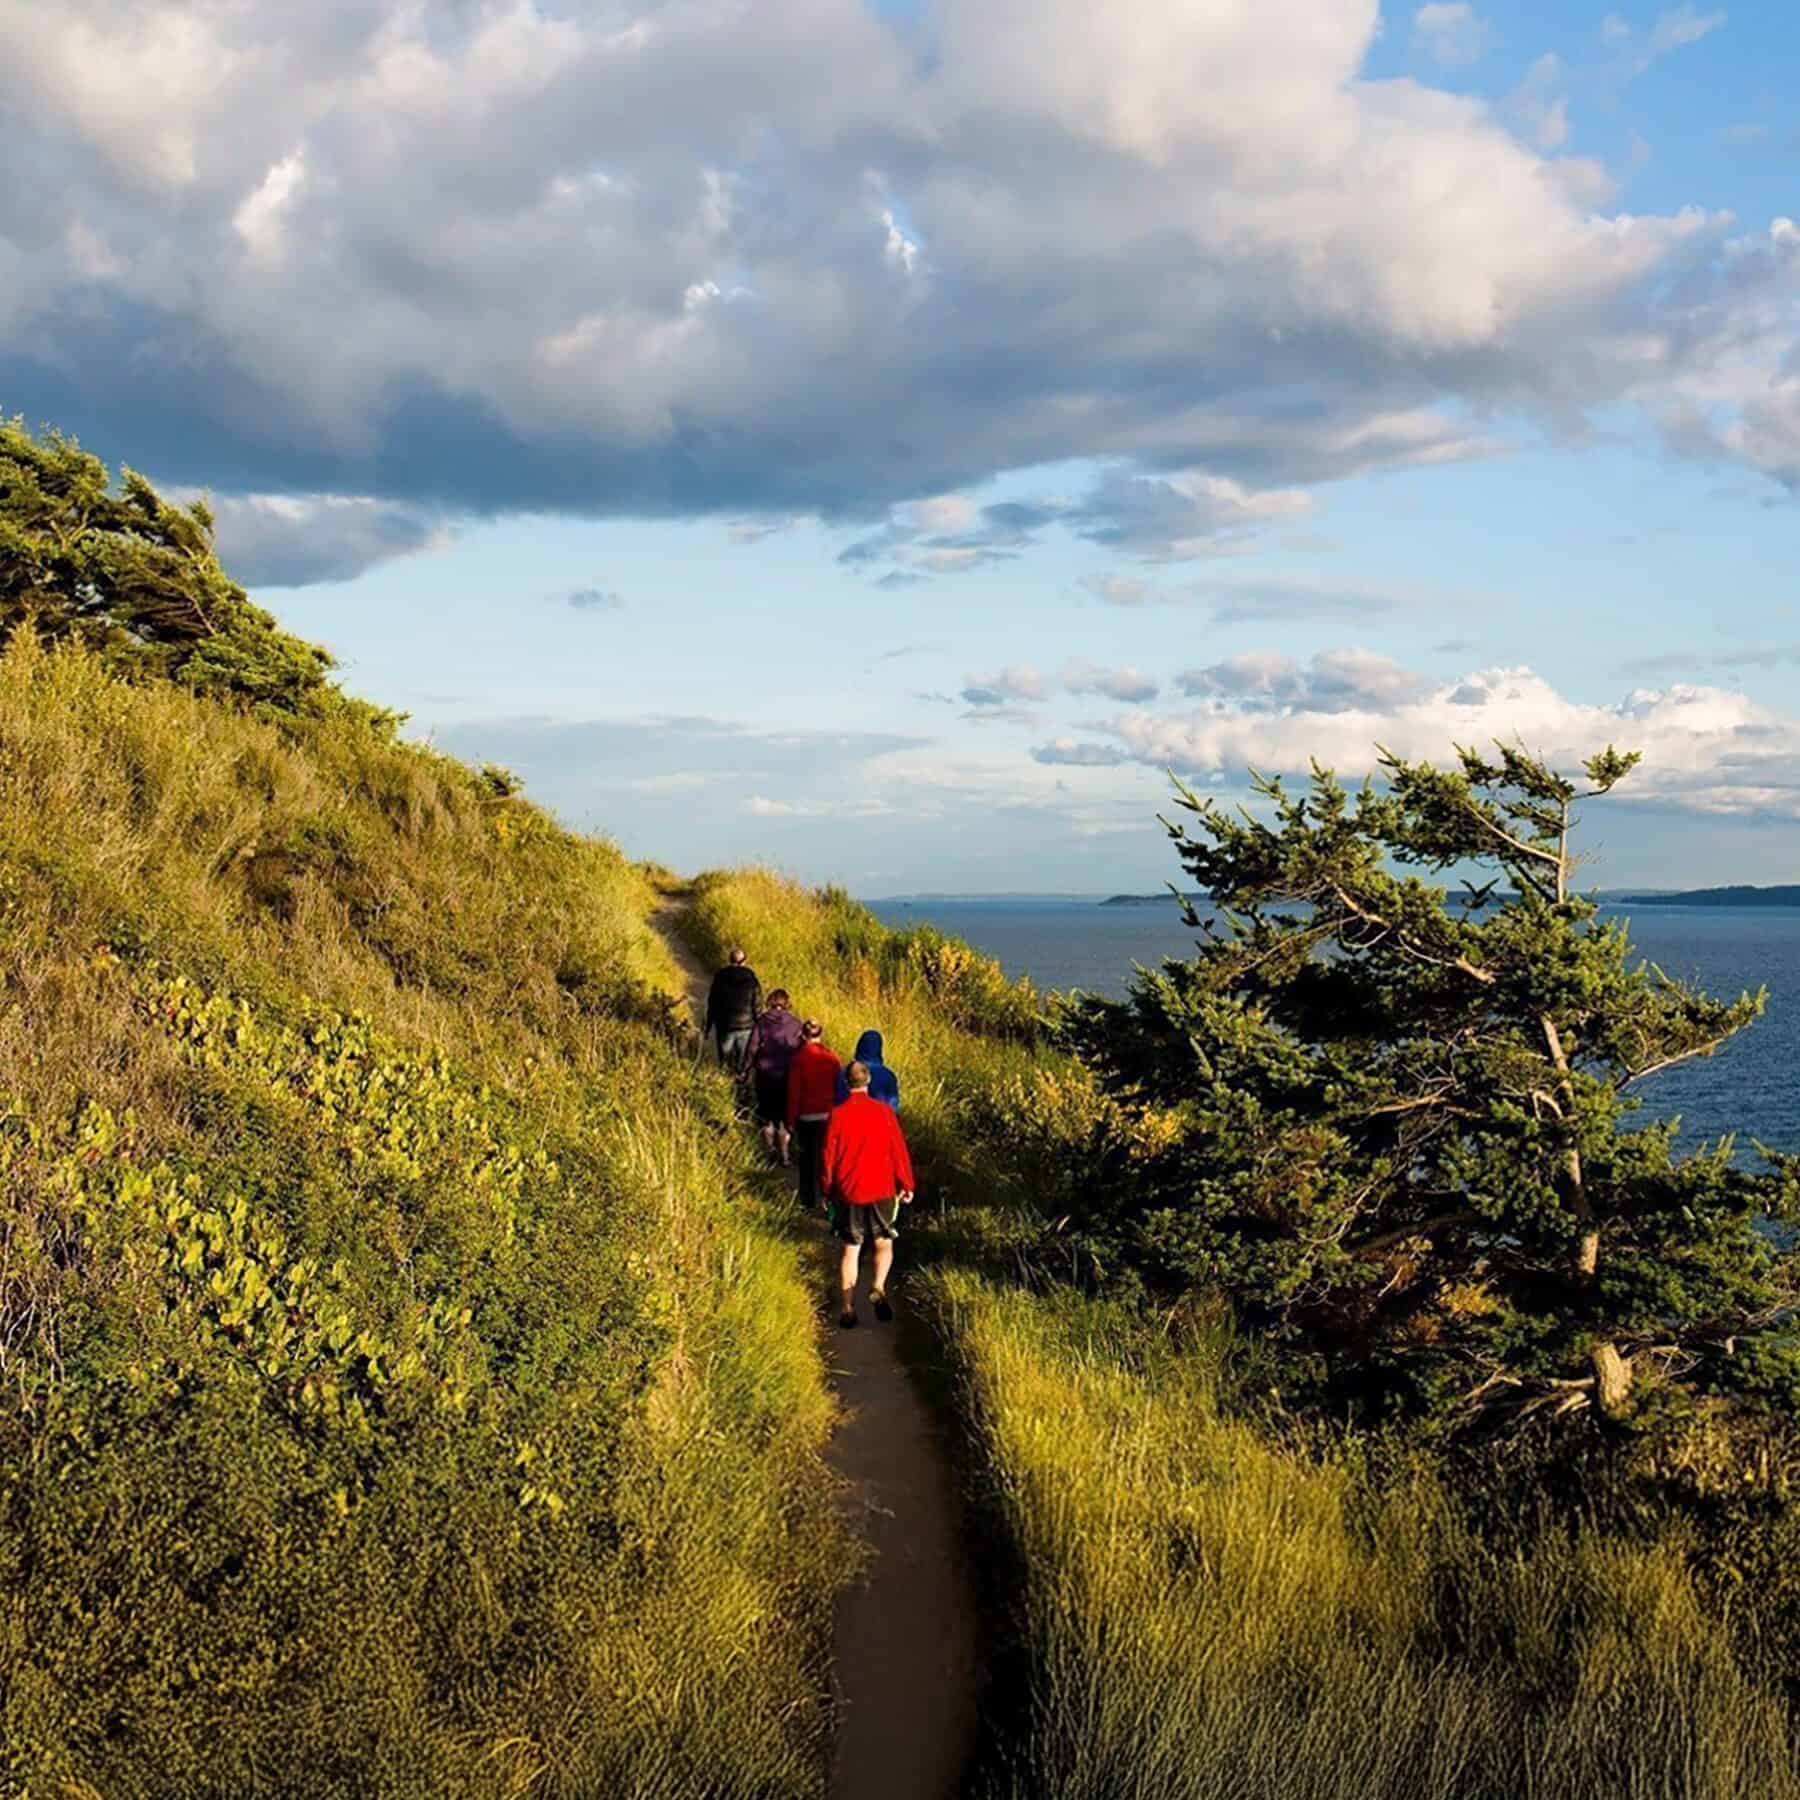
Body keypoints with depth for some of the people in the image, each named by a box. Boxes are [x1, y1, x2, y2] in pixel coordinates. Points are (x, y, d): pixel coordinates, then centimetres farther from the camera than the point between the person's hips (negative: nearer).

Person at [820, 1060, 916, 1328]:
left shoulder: (837, 1115, -7)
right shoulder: (885, 1112, -7)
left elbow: (828, 1155, -2)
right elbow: (899, 1150, -3)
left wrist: (828, 1187, 12)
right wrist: (906, 1185, 7)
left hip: (848, 1192, 0)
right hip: (881, 1190, 0)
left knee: (850, 1249, 9)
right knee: (884, 1244, 16)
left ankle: (848, 1309, 5)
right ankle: (879, 1289, -8)